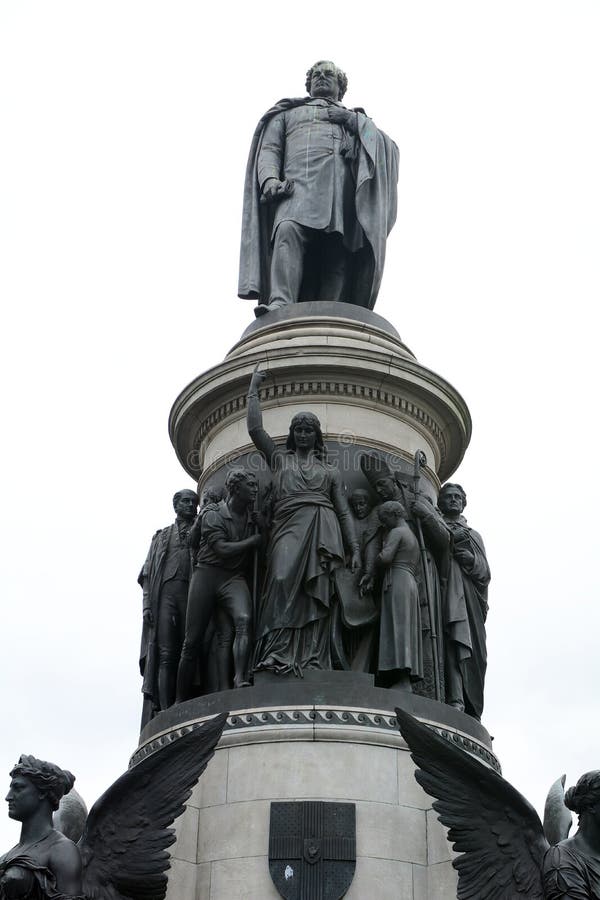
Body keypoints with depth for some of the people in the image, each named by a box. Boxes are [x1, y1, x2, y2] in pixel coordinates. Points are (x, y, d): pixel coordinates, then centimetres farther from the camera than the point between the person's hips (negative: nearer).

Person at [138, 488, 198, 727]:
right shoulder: (162, 536, 25)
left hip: (193, 594, 0)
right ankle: (167, 715, -20)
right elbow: (148, 573, 16)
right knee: (165, 655, -12)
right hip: (166, 593, 0)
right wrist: (147, 604, 1)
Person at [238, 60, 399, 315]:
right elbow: (269, 149, 18)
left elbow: (389, 149, 20)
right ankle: (280, 305, -48)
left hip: (343, 191, 2)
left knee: (336, 256, -19)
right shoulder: (288, 113, 35)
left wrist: (357, 122, 5)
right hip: (298, 184, -1)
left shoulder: (356, 119, 36)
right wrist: (269, 179, -5)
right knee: (289, 231, -32)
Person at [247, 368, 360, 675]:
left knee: (316, 593, -12)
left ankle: (312, 659, -21)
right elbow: (255, 429, 13)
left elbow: (344, 512, 17)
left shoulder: (330, 471, 24)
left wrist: (355, 549, 6)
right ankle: (278, 653, -33)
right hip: (288, 526, -1)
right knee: (283, 580, -25)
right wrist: (253, 390, 19)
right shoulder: (279, 459, 24)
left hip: (322, 529, 1)